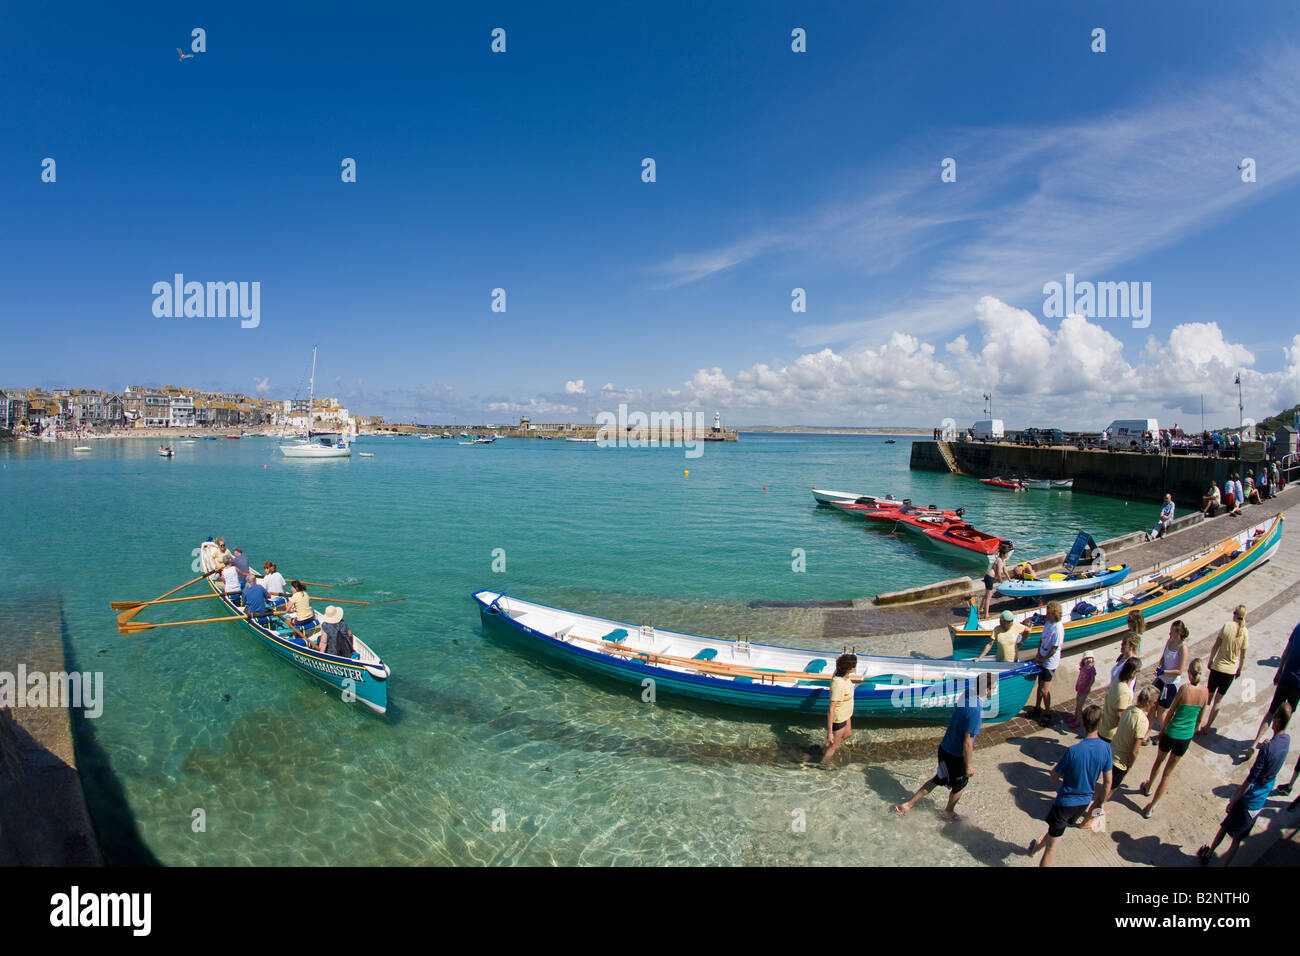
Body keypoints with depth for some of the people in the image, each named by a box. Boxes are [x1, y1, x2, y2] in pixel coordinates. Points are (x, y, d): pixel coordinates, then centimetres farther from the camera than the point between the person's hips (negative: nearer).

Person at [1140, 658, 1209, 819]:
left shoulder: (1184, 688, -19)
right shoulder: (1205, 692, -9)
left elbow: (1171, 712, -9)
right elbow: (1200, 718, 3)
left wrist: (1162, 730, 7)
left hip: (1171, 733, -2)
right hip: (1186, 737, 2)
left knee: (1159, 760, 27)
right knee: (1168, 772, 13)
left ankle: (1148, 787, 48)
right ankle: (1151, 807, 17)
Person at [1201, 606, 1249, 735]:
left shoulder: (1227, 626, -12)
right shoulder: (1245, 632, -7)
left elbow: (1216, 646, -9)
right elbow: (1243, 655, -1)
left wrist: (1210, 661, 6)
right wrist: (1239, 670, 14)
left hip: (1217, 666, -1)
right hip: (1231, 670, 1)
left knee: (1208, 695, 15)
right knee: (1219, 699, 13)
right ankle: (1207, 726, 17)